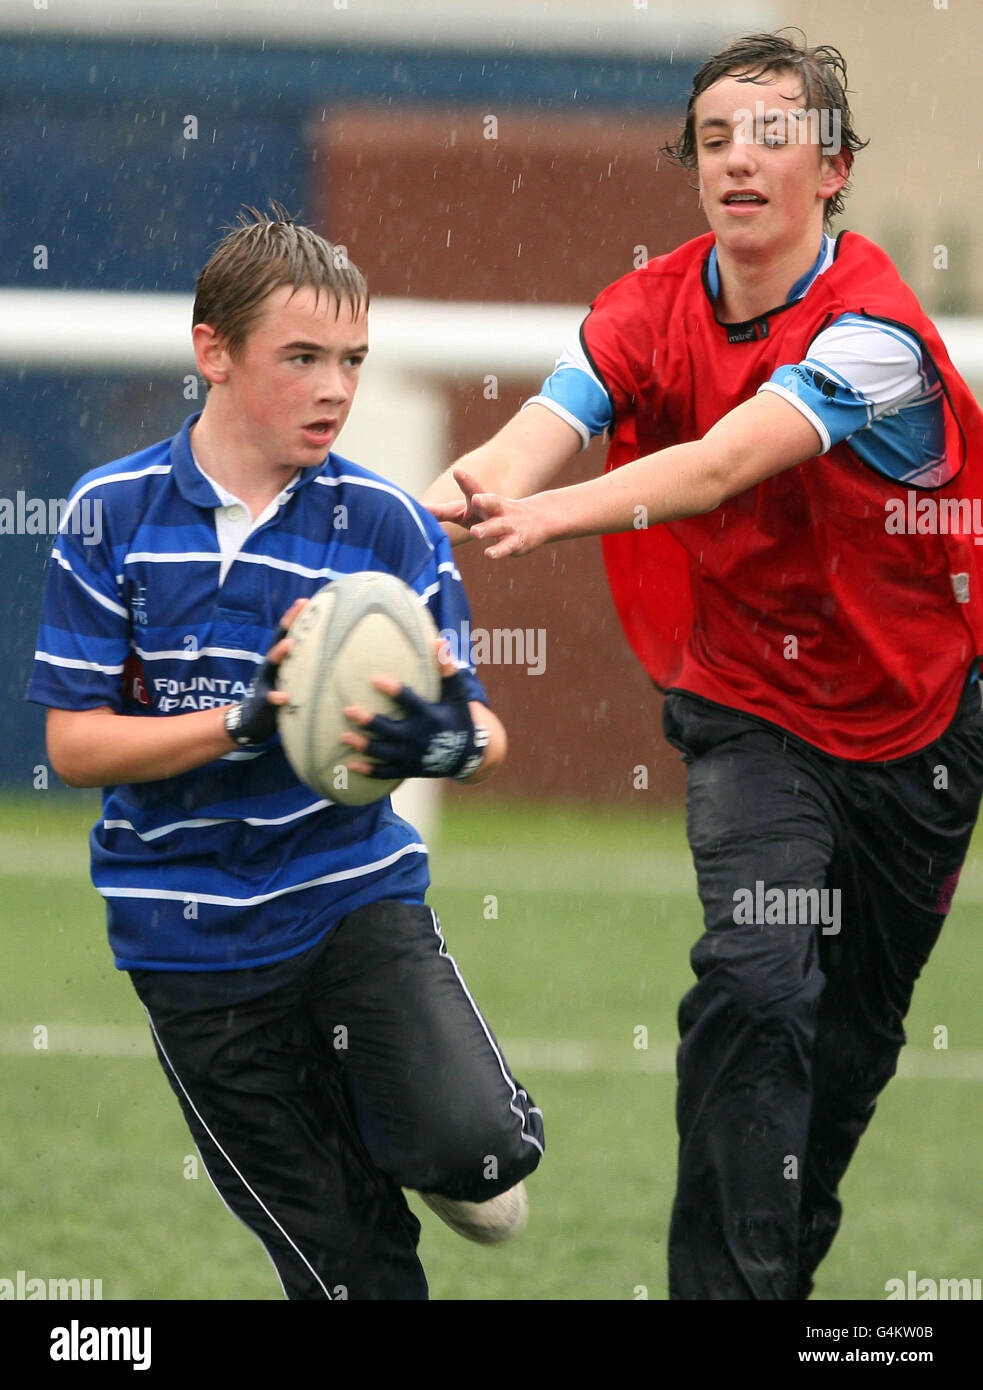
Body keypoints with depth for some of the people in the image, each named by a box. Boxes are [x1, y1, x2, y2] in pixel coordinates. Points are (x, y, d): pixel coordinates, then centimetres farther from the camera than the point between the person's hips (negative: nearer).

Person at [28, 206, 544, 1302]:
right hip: (196, 938, 0)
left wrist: (453, 741, -29)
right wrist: (247, 722, -21)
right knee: (347, 1256, 1)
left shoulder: (384, 524, -4)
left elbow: (485, 738, -4)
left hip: (355, 892, 0)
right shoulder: (114, 513, -5)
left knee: (476, 1155, -22)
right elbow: (75, 745, -7)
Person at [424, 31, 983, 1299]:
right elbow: (538, 433, -26)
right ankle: (731, 1278, -20)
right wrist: (459, 496, -50)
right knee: (754, 980, -22)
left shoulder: (873, 328, -23)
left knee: (861, 1025, 13)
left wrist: (556, 516, -54)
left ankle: (791, 1251, 35)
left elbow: (724, 465, -38)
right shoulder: (650, 311, -10)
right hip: (749, 706, 1)